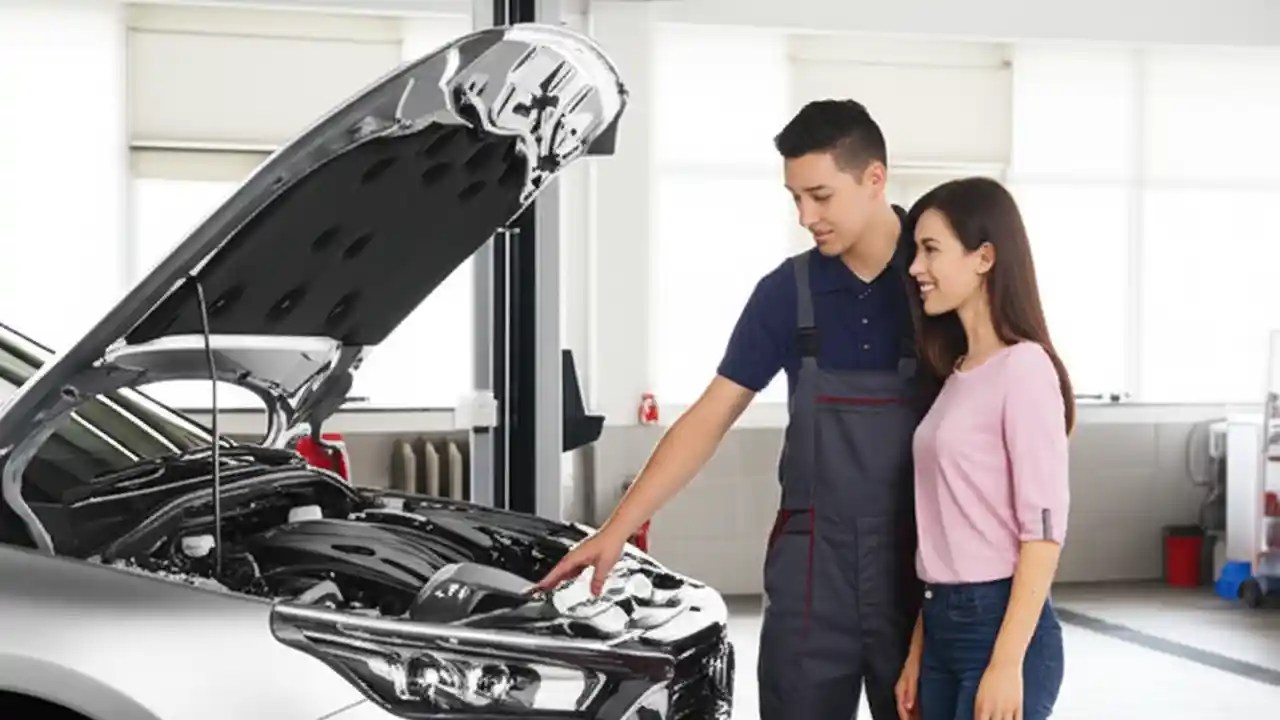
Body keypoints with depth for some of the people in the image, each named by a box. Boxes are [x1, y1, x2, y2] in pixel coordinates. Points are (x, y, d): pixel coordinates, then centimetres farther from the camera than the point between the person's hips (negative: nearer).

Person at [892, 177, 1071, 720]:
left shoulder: (1023, 367, -11)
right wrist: (917, 654, 12)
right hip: (943, 624, 8)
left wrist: (1007, 663, -18)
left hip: (1001, 623, -8)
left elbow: (1044, 528, -15)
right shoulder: (957, 374, 12)